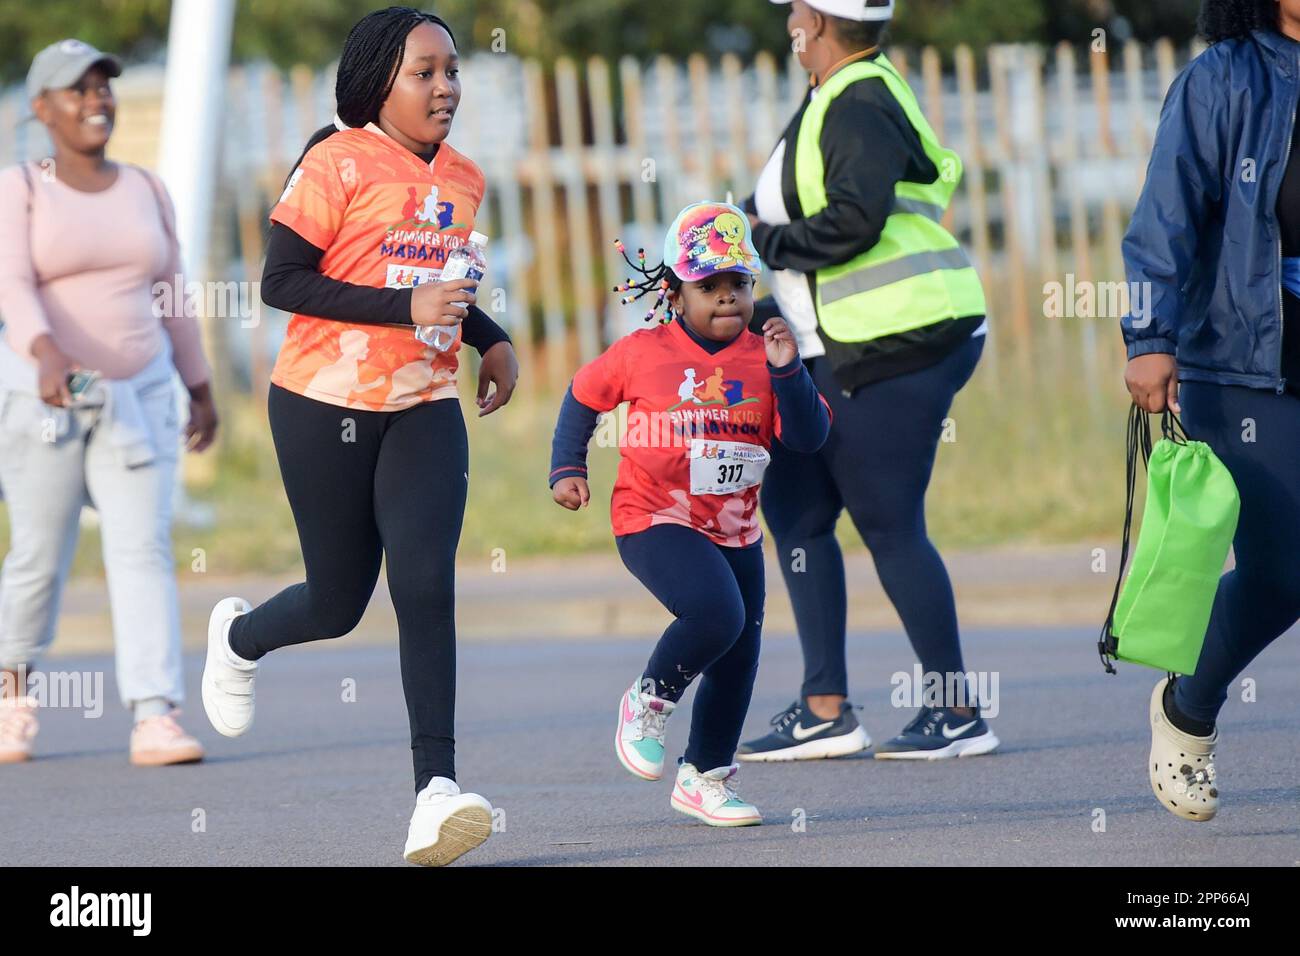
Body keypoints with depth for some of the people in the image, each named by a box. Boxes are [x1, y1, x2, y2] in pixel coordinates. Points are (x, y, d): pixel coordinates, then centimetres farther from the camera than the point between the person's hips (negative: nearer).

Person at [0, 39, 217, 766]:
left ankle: (156, 723, -17)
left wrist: (202, 391, 15)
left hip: (135, 398, 3)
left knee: (145, 549, -11)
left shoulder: (146, 192, 7)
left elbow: (170, 298, 14)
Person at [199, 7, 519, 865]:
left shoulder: (464, 181, 9)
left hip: (424, 408, 4)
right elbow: (282, 281, -15)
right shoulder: (338, 165, -10)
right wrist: (406, 308, -22)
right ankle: (240, 636, 42)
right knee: (339, 602, 6)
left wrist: (492, 339, 8)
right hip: (325, 406, -4)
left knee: (425, 585, -14)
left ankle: (436, 790, -20)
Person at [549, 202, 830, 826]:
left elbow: (809, 437, -5)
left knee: (738, 658, 7)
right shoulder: (642, 353, -6)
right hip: (655, 518, -5)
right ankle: (648, 703, -1)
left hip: (734, 530, 5)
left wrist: (787, 371, -17)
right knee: (716, 613, -28)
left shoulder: (762, 359, 2)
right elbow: (584, 395, 10)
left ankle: (705, 778, 26)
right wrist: (567, 469, 2)